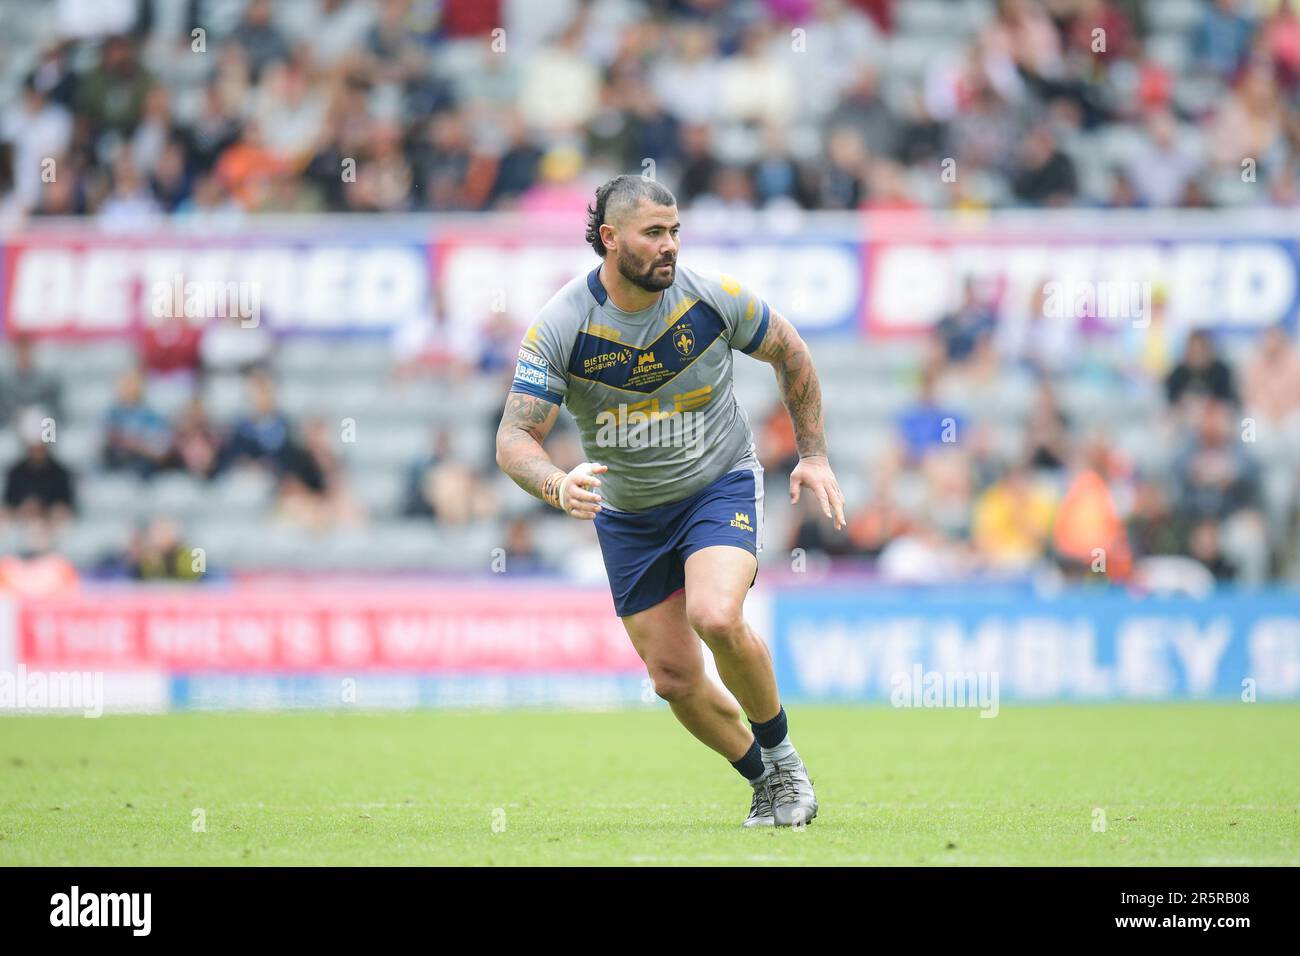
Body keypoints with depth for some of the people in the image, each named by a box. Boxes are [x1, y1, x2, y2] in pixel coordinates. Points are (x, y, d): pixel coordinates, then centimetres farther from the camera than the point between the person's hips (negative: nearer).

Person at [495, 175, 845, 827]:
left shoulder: (714, 297, -15)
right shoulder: (558, 327, -18)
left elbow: (790, 353, 5)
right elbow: (514, 439, -19)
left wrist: (814, 455, 4)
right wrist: (558, 486, -41)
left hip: (721, 486, -2)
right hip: (628, 516, 2)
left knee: (715, 617, -28)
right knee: (674, 678, 0)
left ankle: (781, 753, -3)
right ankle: (767, 781, 24)